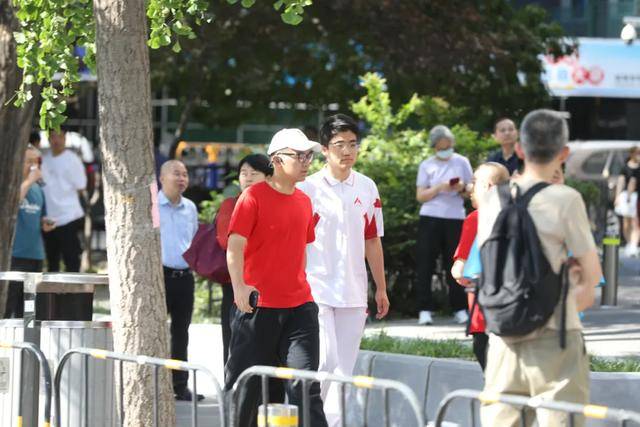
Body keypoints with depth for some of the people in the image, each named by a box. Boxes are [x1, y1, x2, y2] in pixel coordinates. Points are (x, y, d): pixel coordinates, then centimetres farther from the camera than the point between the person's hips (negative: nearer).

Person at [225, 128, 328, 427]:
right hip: (258, 306, -5)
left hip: (299, 307, 5)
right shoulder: (253, 197, -8)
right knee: (245, 383, 5)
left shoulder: (304, 202, 11)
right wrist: (239, 287, -26)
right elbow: (234, 245, -14)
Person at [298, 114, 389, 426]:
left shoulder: (367, 188, 9)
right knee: (324, 360, -13)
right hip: (316, 290, -5)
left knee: (345, 366, 5)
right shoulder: (308, 189, -5)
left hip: (353, 293, 5)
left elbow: (372, 240, 14)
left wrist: (381, 288, 14)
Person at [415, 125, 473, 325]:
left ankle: (460, 309, 8)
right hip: (431, 218, 0)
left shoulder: (462, 162, 7)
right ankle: (425, 310, -1)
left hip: (455, 219, 0)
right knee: (426, 264, -3)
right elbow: (420, 196, 0)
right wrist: (439, 188, -16)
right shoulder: (427, 166, 5)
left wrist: (462, 188, -12)